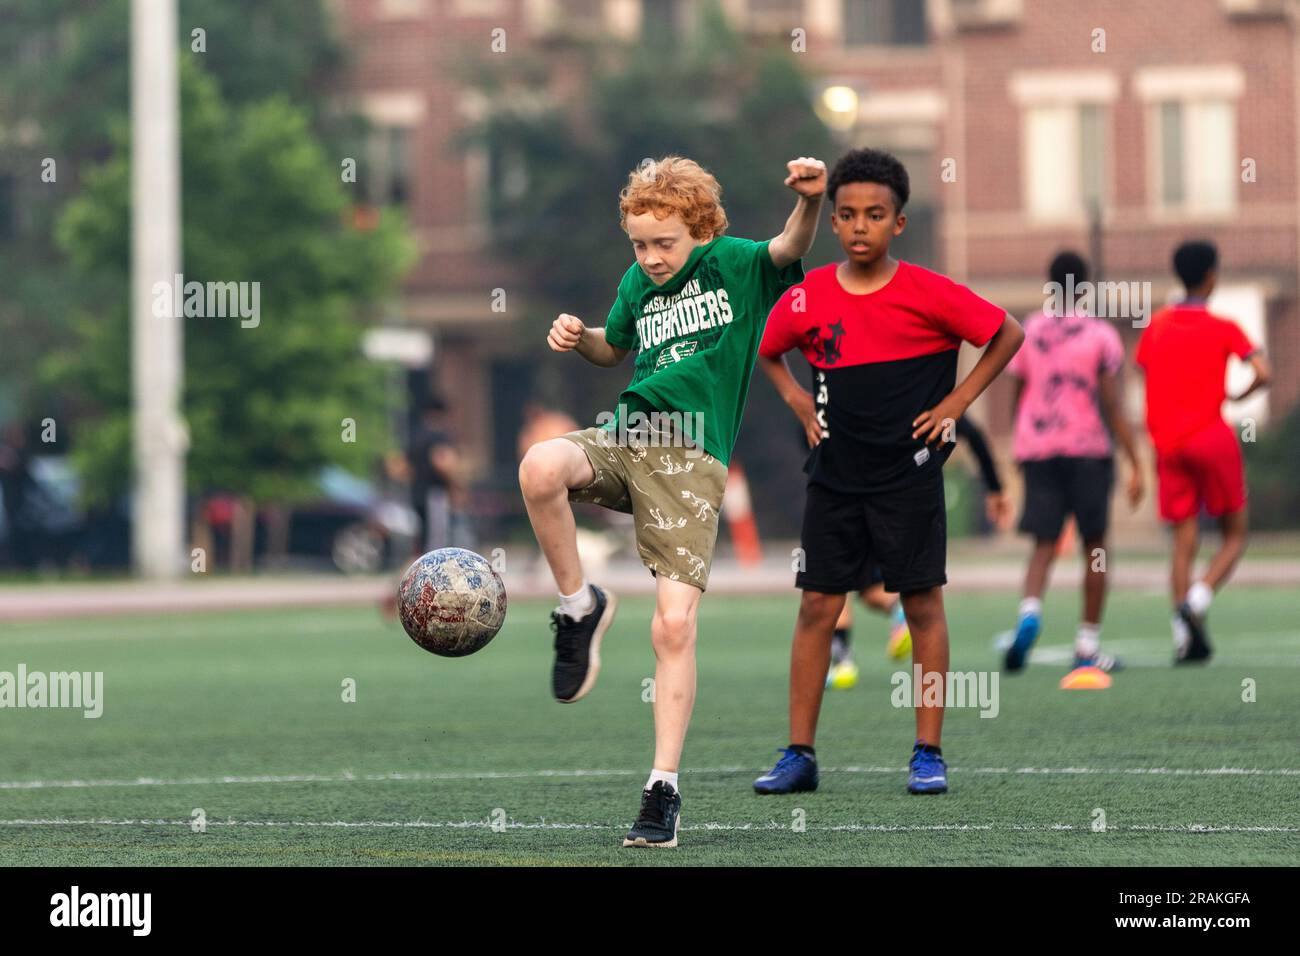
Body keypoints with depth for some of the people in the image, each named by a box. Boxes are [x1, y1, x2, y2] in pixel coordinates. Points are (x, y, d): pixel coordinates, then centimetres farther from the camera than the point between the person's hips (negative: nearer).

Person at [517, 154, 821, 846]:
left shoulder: (733, 265, -1)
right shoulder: (638, 284, 13)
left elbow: (790, 248, -22)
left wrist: (809, 202, -44)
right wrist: (579, 339, 10)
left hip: (691, 459, -4)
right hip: (623, 439, 4)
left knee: (674, 625, -13)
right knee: (541, 467, -31)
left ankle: (665, 788, -3)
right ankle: (580, 608, -7)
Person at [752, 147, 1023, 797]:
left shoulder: (927, 294, -9)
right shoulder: (807, 298, -1)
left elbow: (1008, 336, 1)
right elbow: (767, 351, 20)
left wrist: (956, 403, -3)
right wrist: (797, 400, 5)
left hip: (909, 474, -3)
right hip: (835, 476, 3)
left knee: (923, 605, 0)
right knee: (817, 607, 2)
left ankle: (928, 754, 7)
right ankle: (799, 754, 6)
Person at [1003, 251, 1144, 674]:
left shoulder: (1027, 332, 5)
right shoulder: (1101, 334, -3)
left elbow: (1018, 397, 12)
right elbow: (1112, 406, -8)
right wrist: (1135, 465, -5)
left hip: (1036, 449, 2)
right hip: (1088, 449, -2)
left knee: (1043, 544, 3)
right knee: (1094, 545, 10)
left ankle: (1029, 610, -28)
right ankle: (1088, 645, 11)